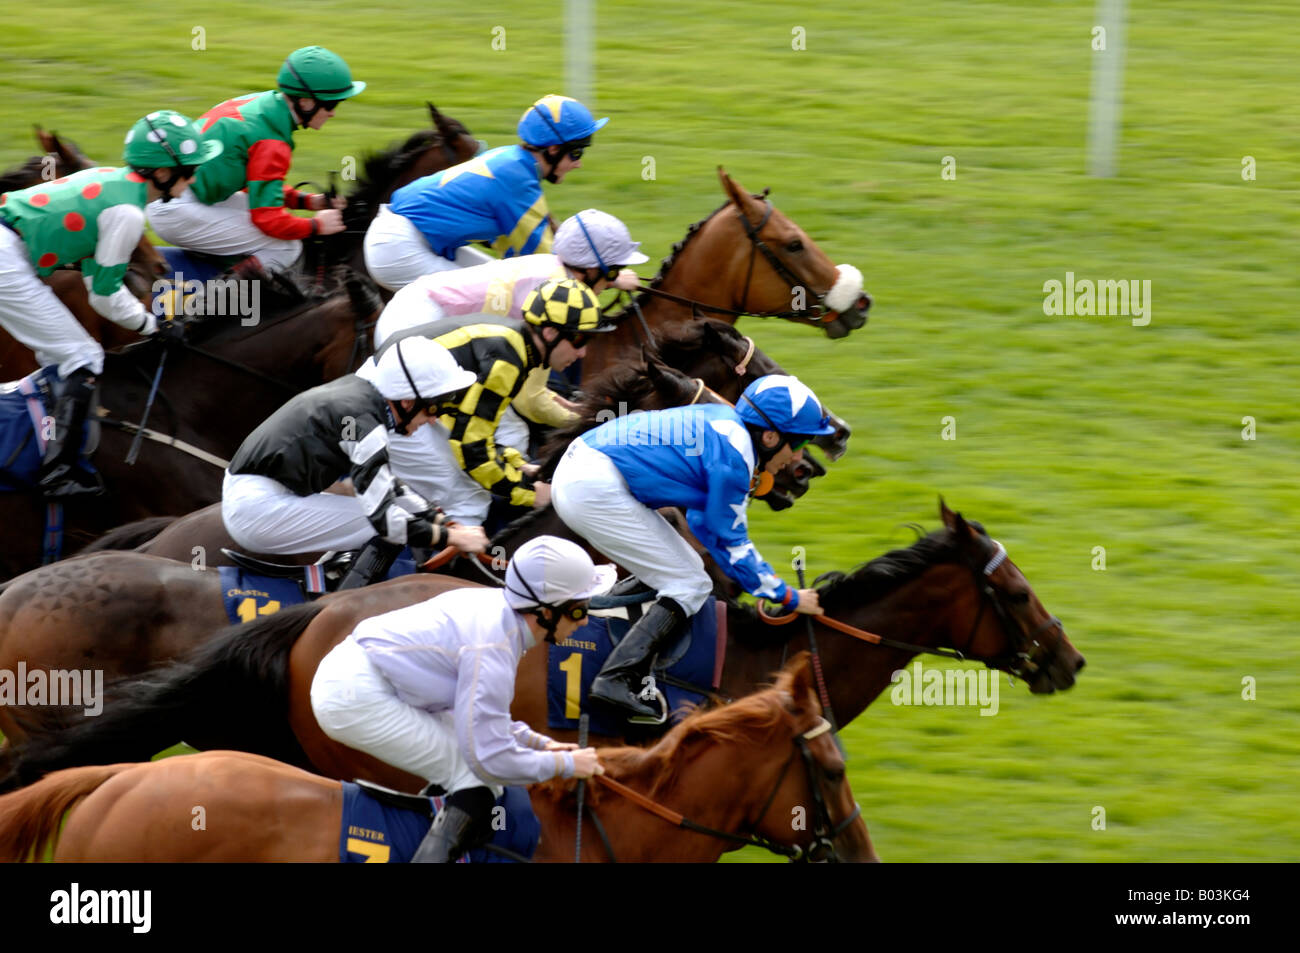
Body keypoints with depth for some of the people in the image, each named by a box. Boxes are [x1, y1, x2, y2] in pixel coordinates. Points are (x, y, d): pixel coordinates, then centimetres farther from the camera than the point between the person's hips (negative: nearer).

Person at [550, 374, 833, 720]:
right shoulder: (734, 453, -13)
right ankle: (616, 678, -19)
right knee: (690, 586, -5)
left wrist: (767, 579, 26)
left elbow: (703, 521, 25)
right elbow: (729, 542, -6)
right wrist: (788, 598, 2)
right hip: (596, 490, -10)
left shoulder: (723, 421, 15)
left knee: (685, 570, 20)